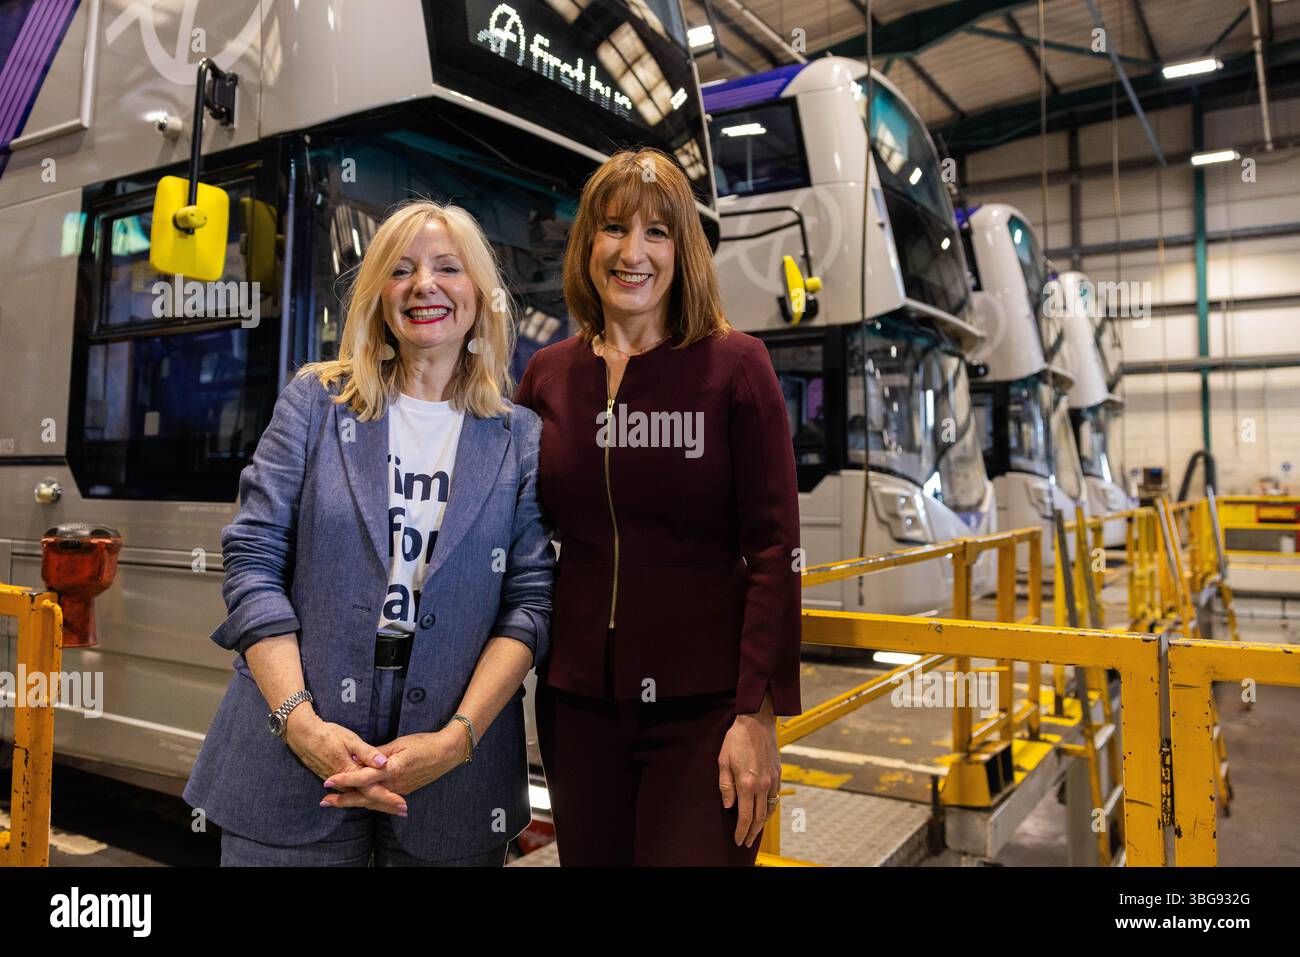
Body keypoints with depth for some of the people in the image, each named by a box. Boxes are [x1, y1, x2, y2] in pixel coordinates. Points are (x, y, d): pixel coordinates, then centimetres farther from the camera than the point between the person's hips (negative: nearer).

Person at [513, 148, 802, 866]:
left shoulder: (735, 366, -6)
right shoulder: (548, 375, 4)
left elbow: (774, 551, -8)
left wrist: (759, 713, -13)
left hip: (701, 708, -3)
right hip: (576, 700, 4)